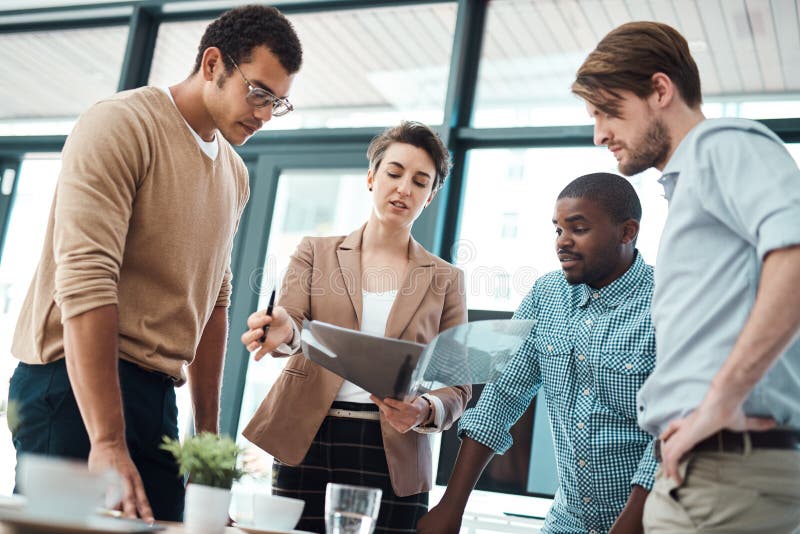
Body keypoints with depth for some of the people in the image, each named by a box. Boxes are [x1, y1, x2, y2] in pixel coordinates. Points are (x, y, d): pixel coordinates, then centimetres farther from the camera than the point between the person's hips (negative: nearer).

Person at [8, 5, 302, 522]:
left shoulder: (235, 177, 15)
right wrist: (107, 441, -26)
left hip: (157, 395, 7)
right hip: (77, 385, -7)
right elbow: (84, 280, -21)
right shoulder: (121, 125, -10)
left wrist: (208, 429, 17)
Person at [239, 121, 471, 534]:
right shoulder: (316, 252, 11)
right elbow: (292, 321, -5)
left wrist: (424, 412, -15)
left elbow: (457, 385, 7)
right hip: (306, 443, 0)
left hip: (393, 457, 0)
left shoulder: (445, 280, 11)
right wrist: (283, 332, -29)